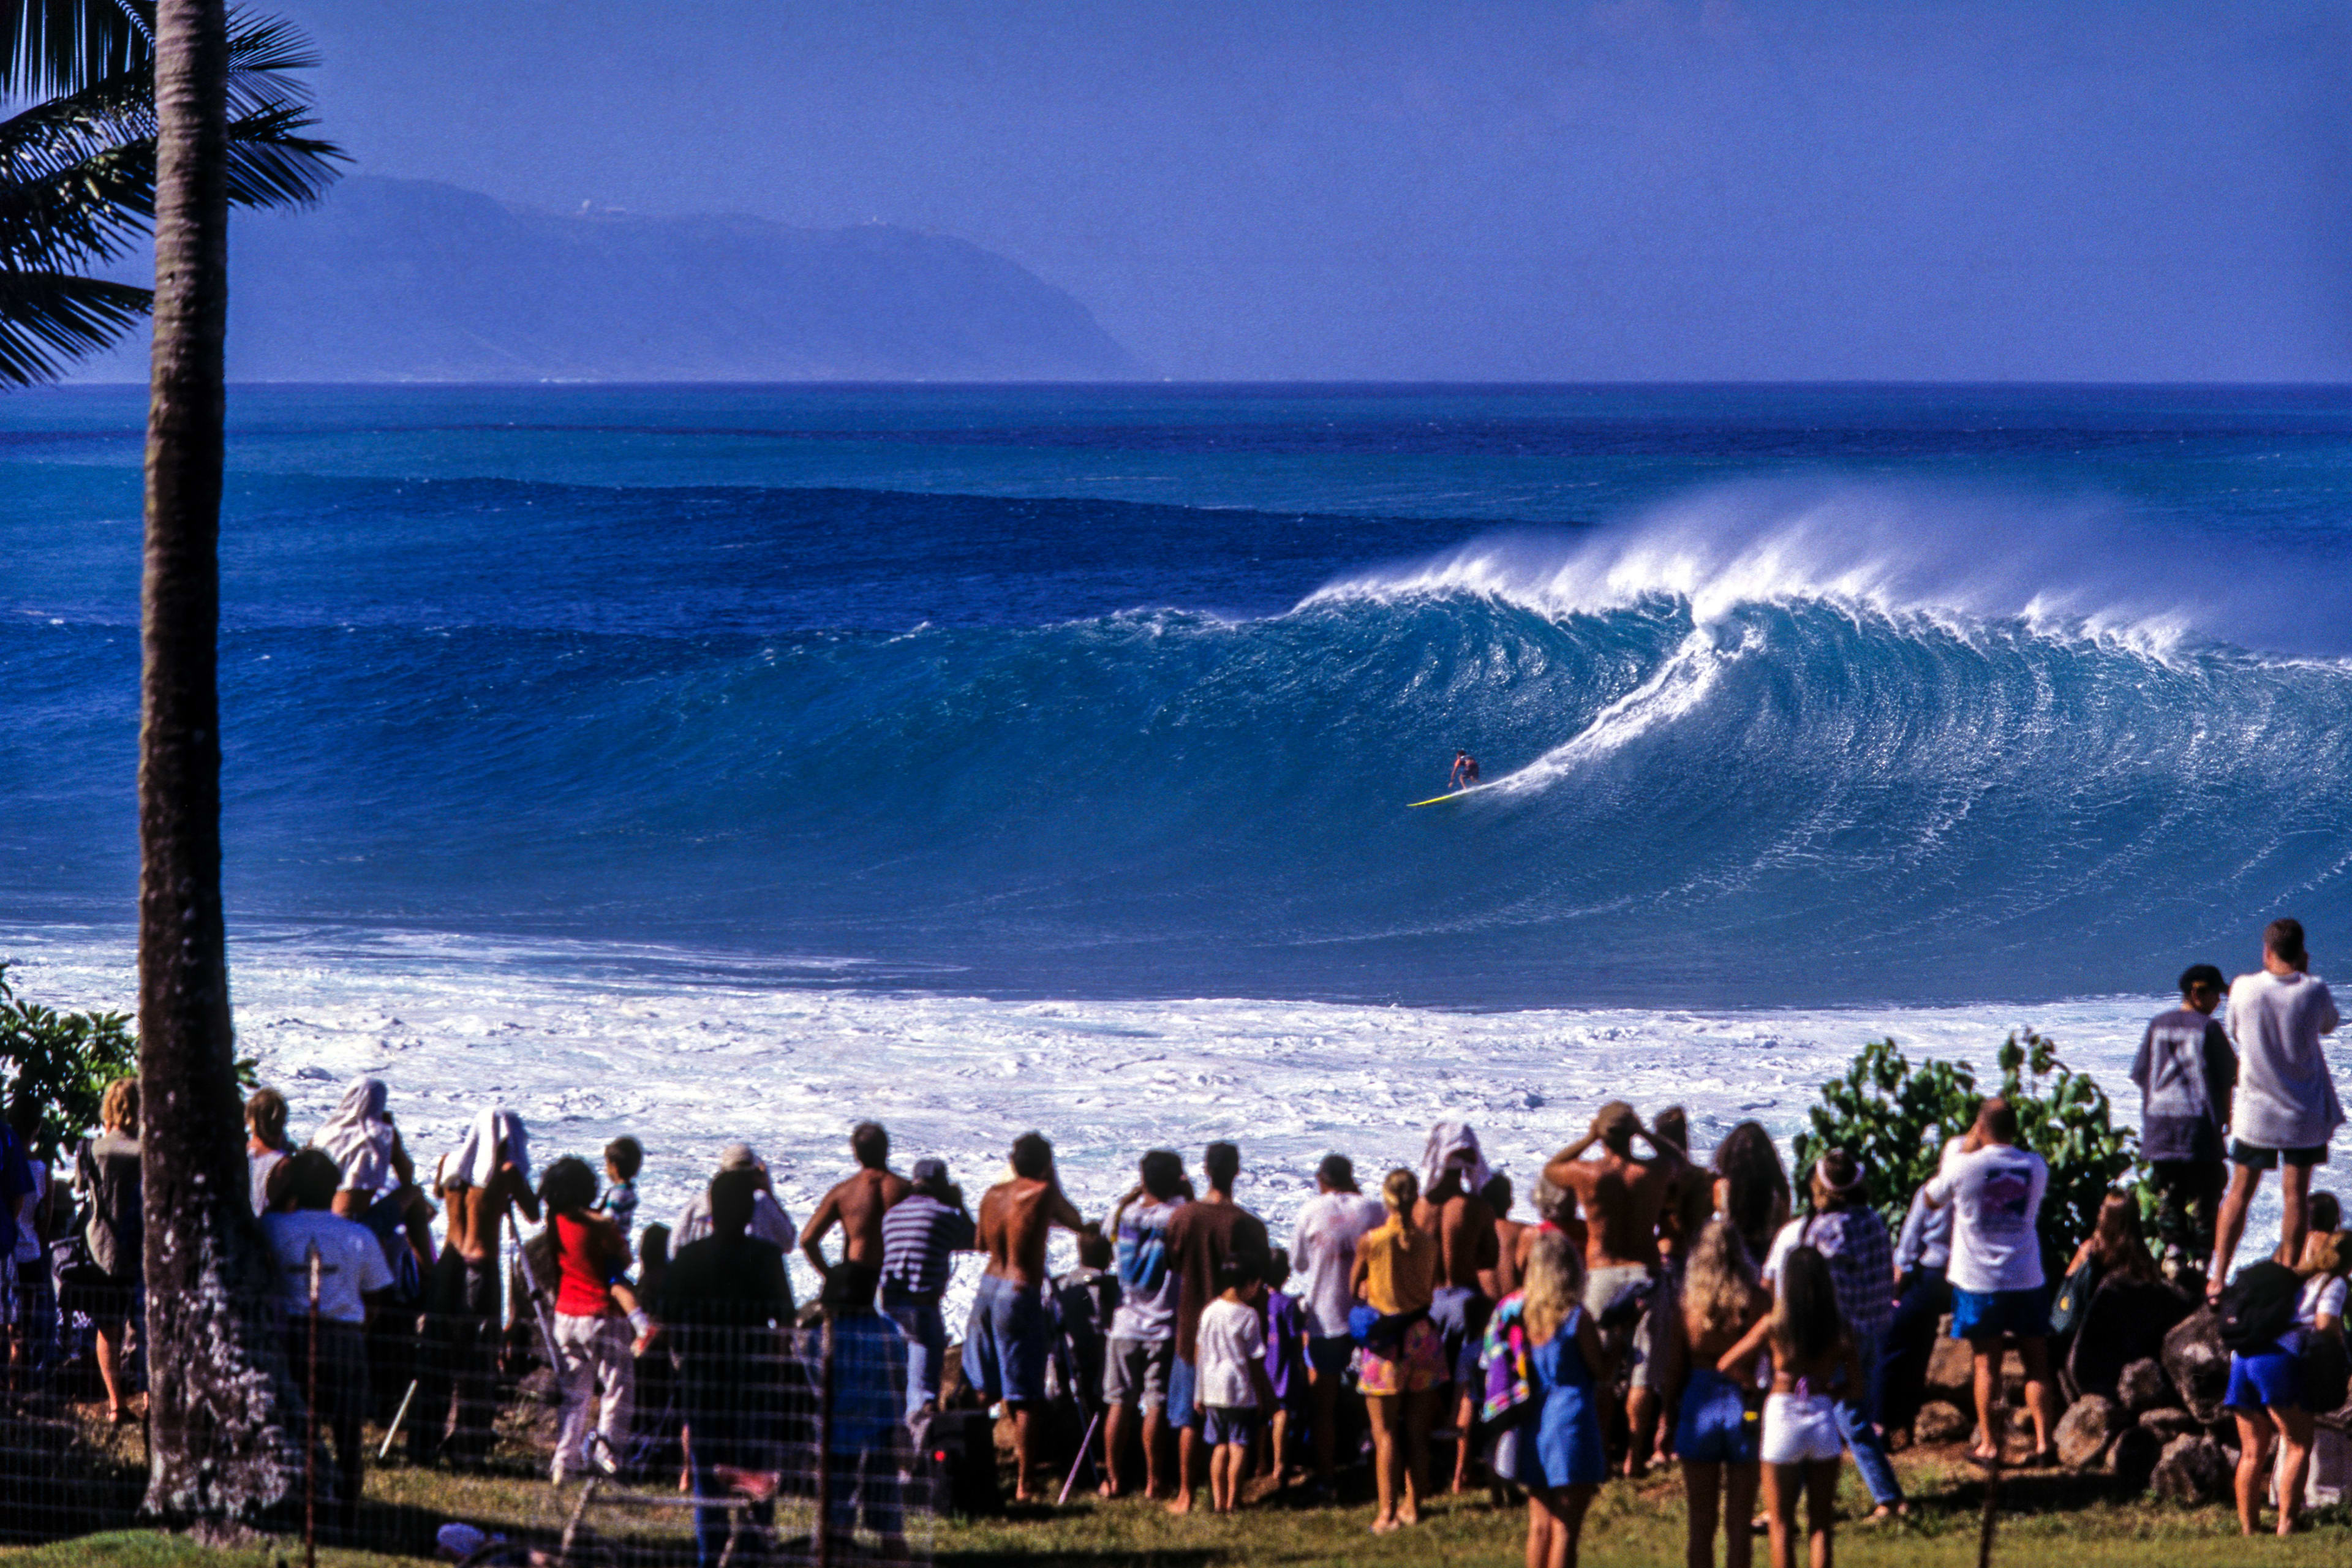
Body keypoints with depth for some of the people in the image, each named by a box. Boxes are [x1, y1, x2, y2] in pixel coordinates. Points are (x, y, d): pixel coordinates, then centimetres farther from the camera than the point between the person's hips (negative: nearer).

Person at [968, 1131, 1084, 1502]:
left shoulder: (993, 1195, 7)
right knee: (1025, 1399, -2)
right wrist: (1053, 1180, 14)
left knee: (985, 1391, 18)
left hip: (988, 1286, 6)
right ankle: (1024, 1483, -2)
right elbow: (1076, 1222, 8)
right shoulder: (1043, 1193, -9)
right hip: (1021, 1293, -6)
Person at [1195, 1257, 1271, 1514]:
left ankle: (1218, 1499, 12)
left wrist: (1200, 1392, 17)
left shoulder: (1208, 1311, 3)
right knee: (1239, 1445, 2)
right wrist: (1262, 1396, 1)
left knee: (1219, 1446, 12)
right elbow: (1255, 1360, -8)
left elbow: (1198, 1352, 9)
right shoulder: (1248, 1315, -12)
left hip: (1213, 1390, 5)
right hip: (1241, 1392, -5)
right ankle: (1232, 1500, 2)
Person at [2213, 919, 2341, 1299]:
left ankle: (2217, 1278, 7)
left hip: (2255, 1111, 1)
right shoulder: (2314, 990, -12)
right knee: (2295, 1195, 4)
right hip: (2305, 1111, -1)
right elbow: (2328, 1025, 9)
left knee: (2240, 1193, 10)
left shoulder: (2244, 989, -10)